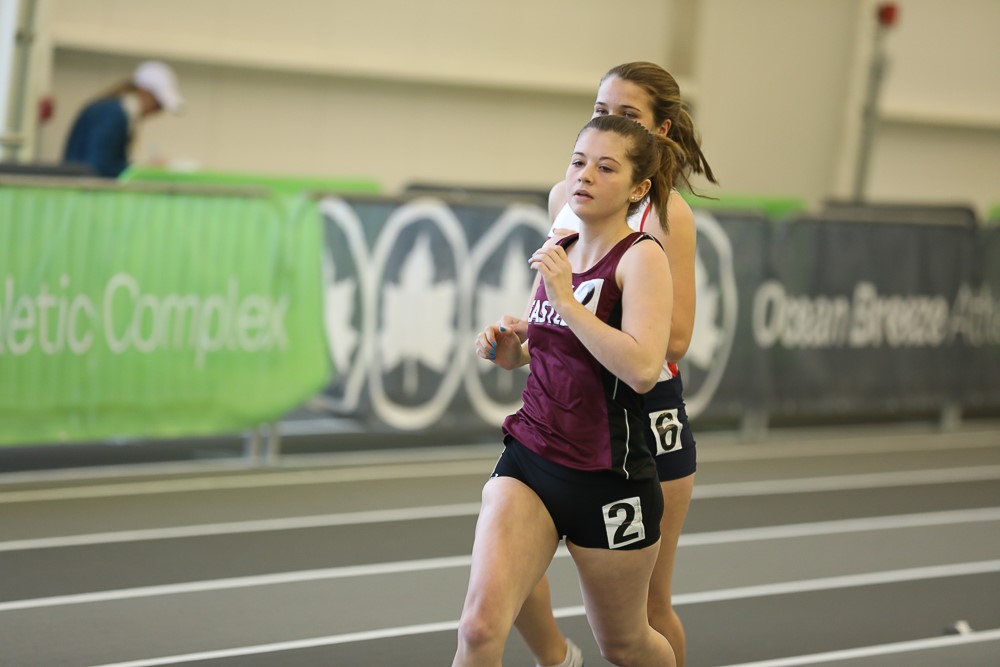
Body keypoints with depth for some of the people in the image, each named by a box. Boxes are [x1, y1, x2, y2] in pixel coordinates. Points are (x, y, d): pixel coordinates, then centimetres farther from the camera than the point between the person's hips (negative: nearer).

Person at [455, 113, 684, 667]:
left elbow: (641, 368, -26)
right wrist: (512, 350, 4)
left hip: (609, 477, -4)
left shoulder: (642, 258, -11)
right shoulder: (557, 254, 8)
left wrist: (565, 298, -24)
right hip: (529, 459, 5)